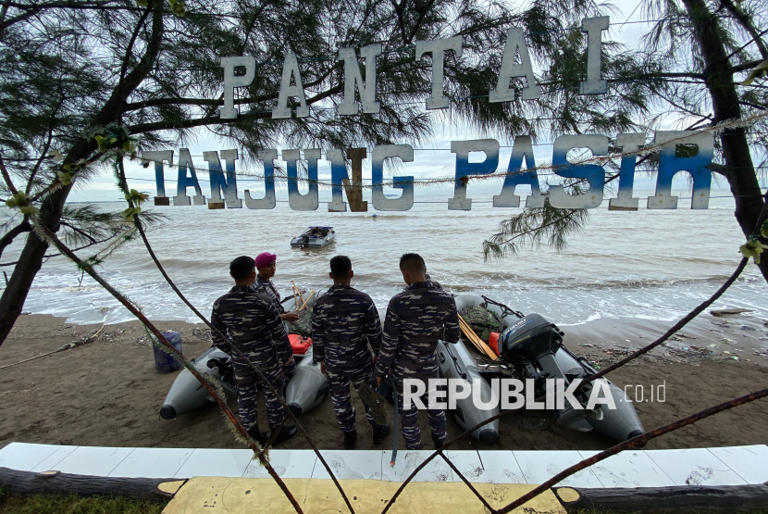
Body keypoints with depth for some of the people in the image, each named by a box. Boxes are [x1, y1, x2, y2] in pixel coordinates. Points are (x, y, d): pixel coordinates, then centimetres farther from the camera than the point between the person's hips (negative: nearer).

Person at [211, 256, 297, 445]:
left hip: (239, 358, 4)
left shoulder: (220, 304, -12)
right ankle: (277, 431, 34)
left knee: (245, 395, 20)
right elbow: (279, 332, -17)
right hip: (265, 356, -4)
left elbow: (217, 337, 0)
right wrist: (287, 354, 0)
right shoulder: (263, 301, -24)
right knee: (273, 393, 16)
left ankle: (253, 436, 36)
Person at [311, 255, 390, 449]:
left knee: (340, 399, 22)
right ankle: (377, 430, 42)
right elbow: (375, 333, -14)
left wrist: (321, 360, 11)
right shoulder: (363, 300, -21)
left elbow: (317, 337, -5)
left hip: (333, 364, 2)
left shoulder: (321, 303, -15)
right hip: (360, 362, -2)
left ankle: (349, 436, 42)